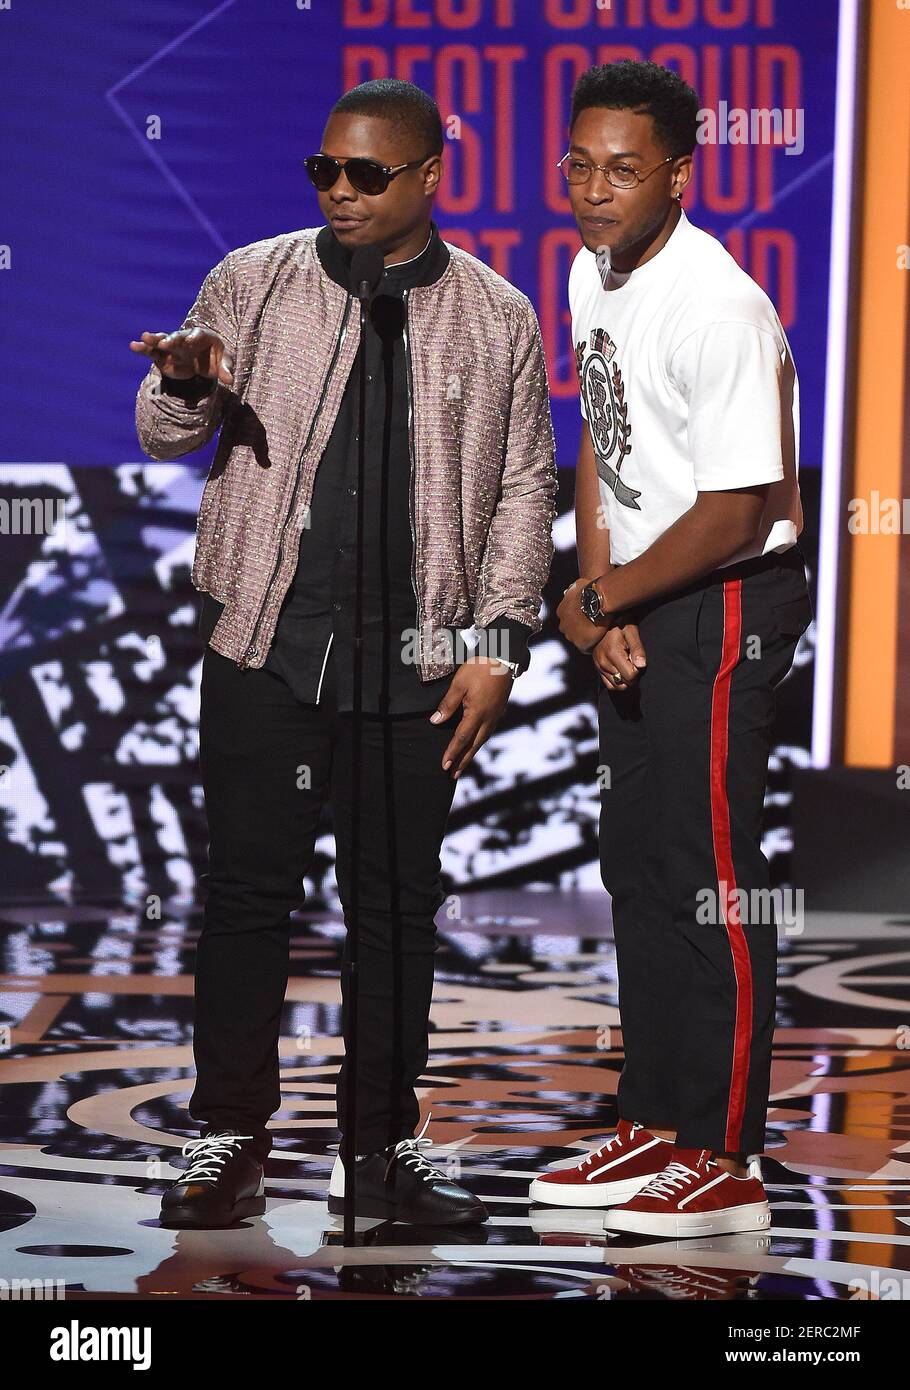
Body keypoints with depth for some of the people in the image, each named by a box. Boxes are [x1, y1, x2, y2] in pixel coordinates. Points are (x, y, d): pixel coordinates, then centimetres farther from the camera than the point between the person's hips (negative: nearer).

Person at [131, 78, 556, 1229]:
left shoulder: (497, 318, 6)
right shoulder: (253, 281, 5)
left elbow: (524, 489, 9)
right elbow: (163, 436, 8)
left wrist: (496, 646, 1)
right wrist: (185, 386, -16)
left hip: (415, 660, 0)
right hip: (265, 648, 0)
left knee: (396, 907, 6)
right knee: (246, 888, 2)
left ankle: (379, 1148, 16)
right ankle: (229, 1141, 12)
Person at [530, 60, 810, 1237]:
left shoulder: (718, 310, -23)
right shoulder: (594, 275, 5)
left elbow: (739, 513, -22)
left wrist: (600, 600, -11)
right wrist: (599, 595, -1)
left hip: (725, 604, -9)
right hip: (633, 601, 9)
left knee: (708, 874, -7)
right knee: (637, 863, 13)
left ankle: (725, 1165, 0)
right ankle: (656, 1126, 24)